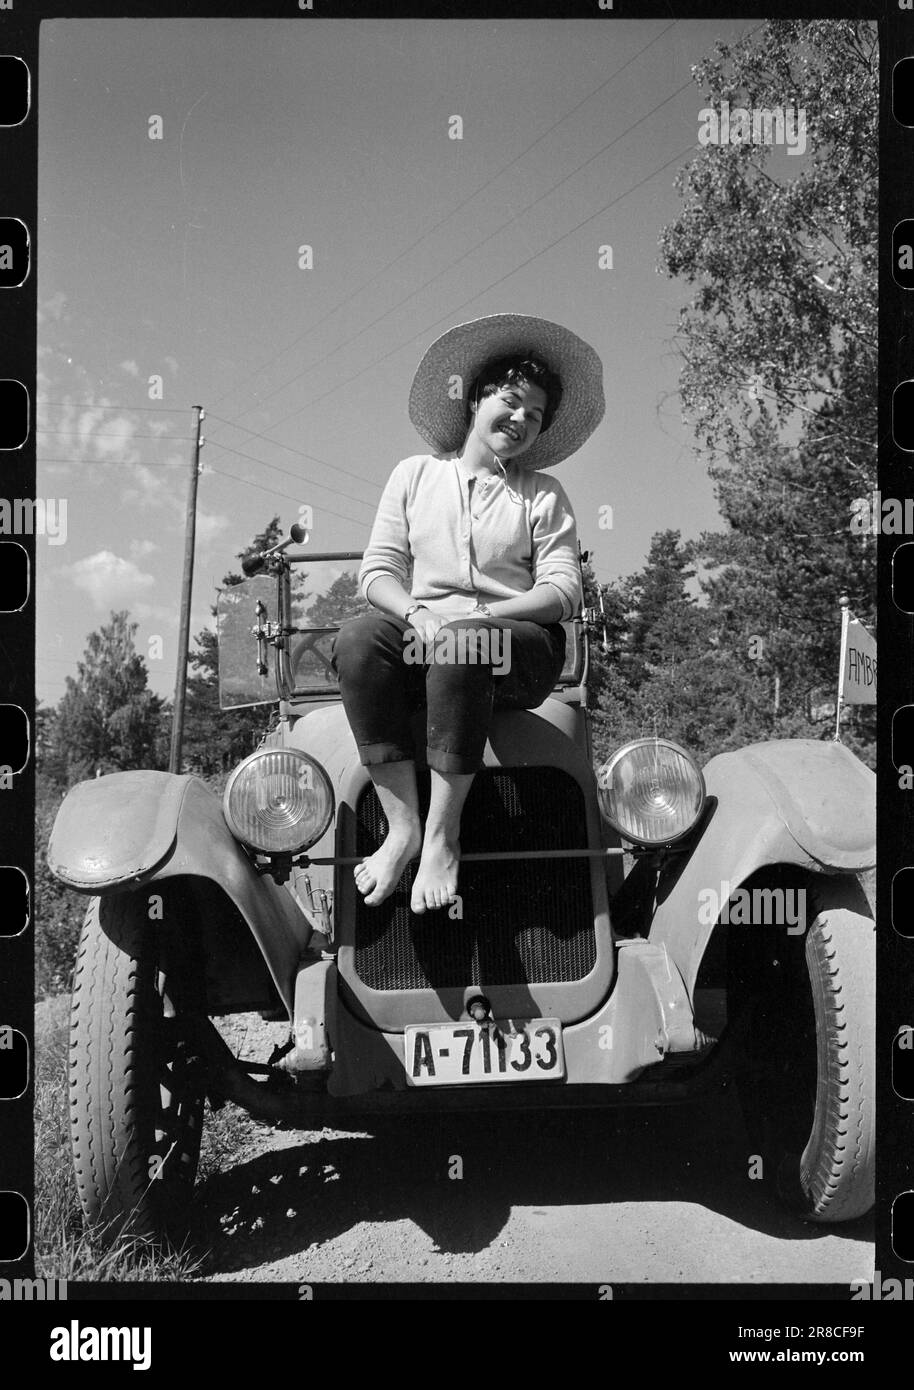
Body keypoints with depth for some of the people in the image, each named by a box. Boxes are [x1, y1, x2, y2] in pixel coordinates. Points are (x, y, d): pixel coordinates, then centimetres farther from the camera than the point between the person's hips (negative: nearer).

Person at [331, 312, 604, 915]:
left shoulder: (544, 495, 11)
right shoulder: (414, 474, 15)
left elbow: (564, 592, -1)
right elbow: (377, 571, 8)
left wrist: (477, 614, -16)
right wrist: (419, 613, -14)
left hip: (521, 645, -2)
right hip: (421, 636, 2)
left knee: (464, 648, -37)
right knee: (357, 640, -30)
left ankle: (443, 835, -29)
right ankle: (402, 825, -29)